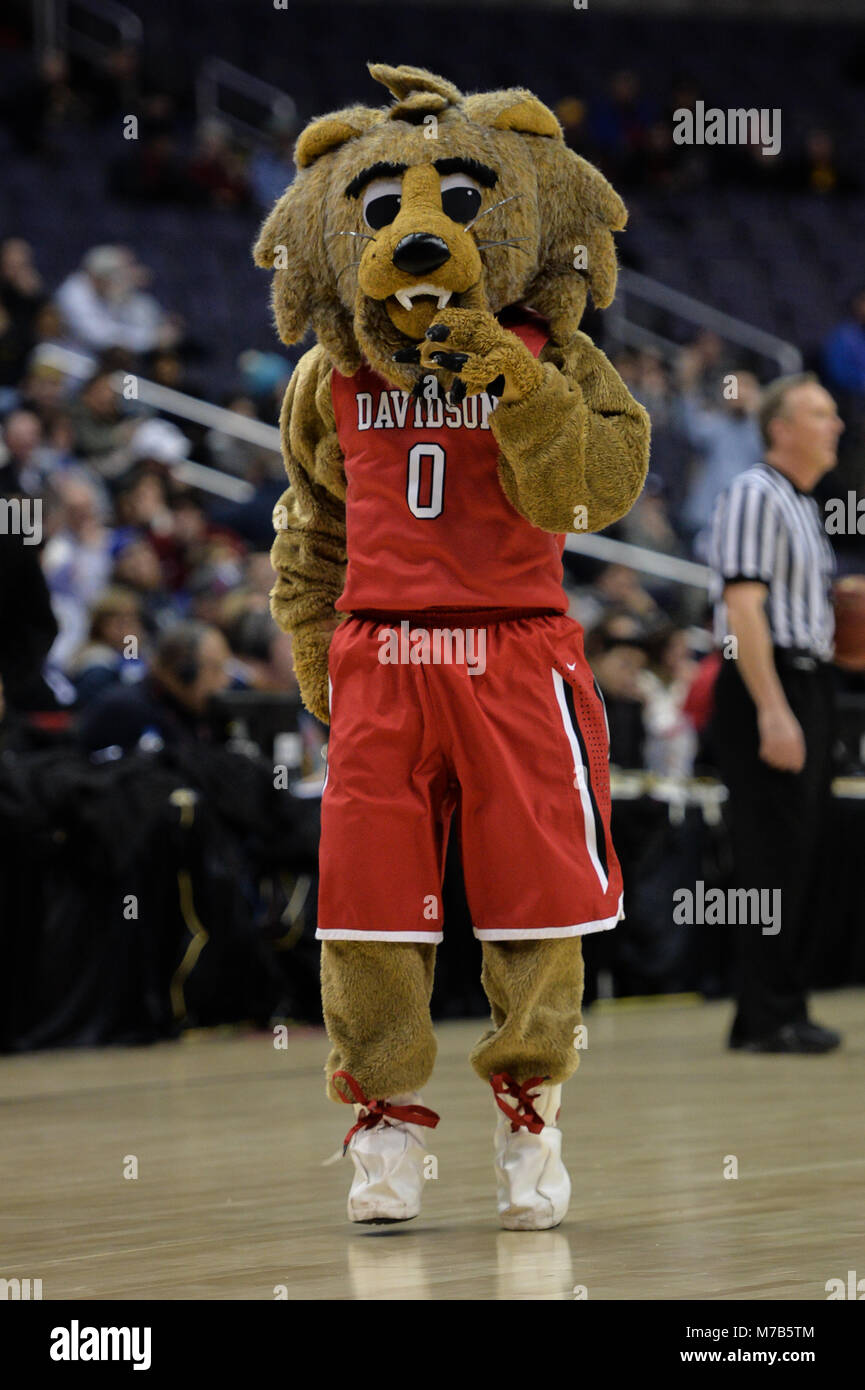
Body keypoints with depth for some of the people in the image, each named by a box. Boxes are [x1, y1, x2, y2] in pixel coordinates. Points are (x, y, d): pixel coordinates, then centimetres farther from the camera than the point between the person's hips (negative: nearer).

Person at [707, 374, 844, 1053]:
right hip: (767, 689, -10)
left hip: (809, 686, 10)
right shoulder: (754, 495, -10)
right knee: (773, 854, -9)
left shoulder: (804, 507, 21)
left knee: (803, 856, 10)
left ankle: (784, 1009, 14)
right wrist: (773, 711, -24)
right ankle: (767, 1017, -6)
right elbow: (743, 608, -18)